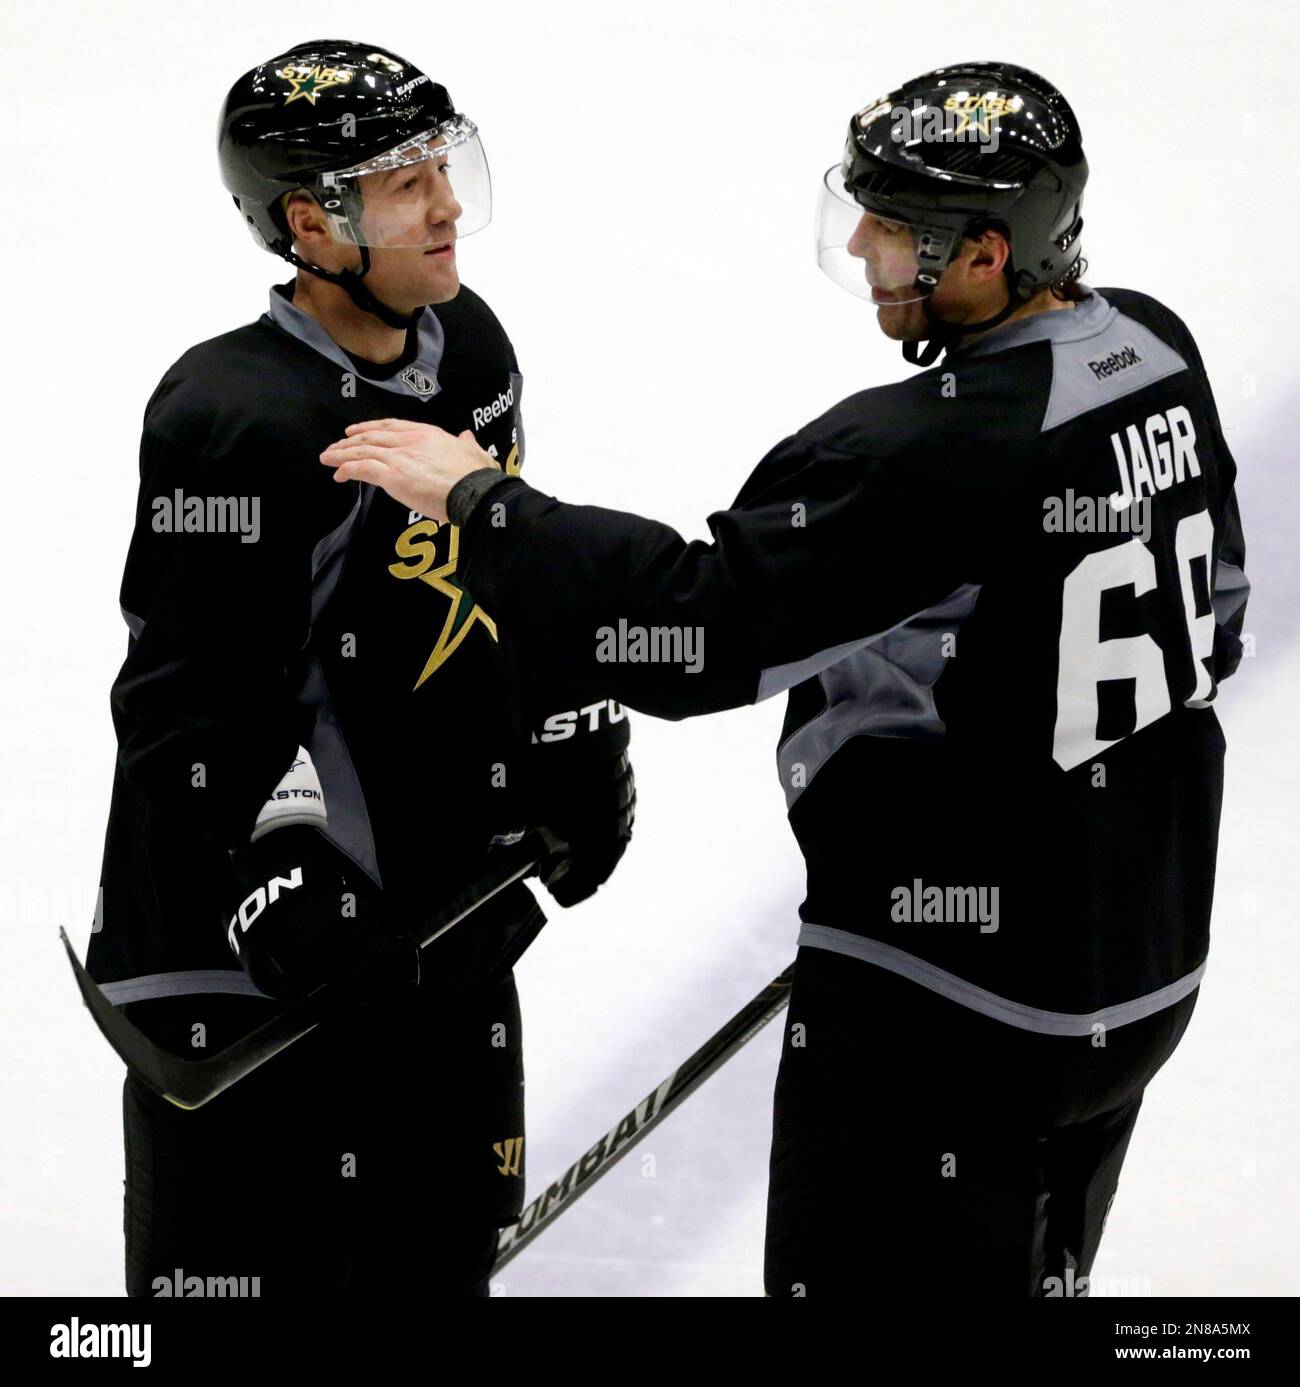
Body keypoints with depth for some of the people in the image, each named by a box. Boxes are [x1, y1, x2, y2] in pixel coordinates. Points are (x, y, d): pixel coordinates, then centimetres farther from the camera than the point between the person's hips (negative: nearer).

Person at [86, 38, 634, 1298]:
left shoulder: (469, 346, 5)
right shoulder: (236, 418, -22)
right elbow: (192, 701, -21)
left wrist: (575, 741, 19)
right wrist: (275, 875, -25)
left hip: (453, 910, 9)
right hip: (241, 952, -8)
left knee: (441, 1245, 19)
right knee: (252, 1260, -2)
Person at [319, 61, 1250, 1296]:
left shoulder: (925, 452, -27)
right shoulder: (1154, 355, 0)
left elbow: (690, 631, -27)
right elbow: (1207, 622, 13)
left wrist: (475, 498, -18)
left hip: (952, 1015, -9)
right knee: (1026, 1279, 25)